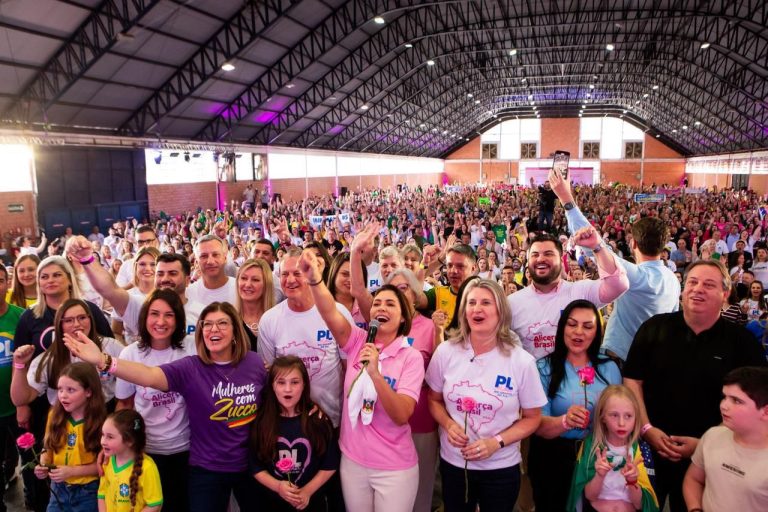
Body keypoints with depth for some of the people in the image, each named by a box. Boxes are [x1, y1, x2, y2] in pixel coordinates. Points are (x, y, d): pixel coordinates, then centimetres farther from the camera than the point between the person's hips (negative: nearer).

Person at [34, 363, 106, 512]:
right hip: (58, 489, 4)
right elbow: (49, 448, 8)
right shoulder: (55, 415, -3)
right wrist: (43, 465, -11)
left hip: (87, 492, -4)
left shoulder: (100, 422, -17)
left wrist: (72, 471, -21)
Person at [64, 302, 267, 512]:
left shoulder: (254, 362, -7)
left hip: (252, 466, 2)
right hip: (207, 470, -2)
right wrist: (103, 361, -45)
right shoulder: (190, 368, -14)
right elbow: (149, 376, -30)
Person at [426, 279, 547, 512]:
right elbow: (434, 400, 5)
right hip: (453, 463, 2)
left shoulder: (522, 361, -13)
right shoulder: (445, 352, -8)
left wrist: (496, 442, -17)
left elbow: (532, 418, -4)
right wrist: (448, 424, -15)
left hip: (501, 468, -1)